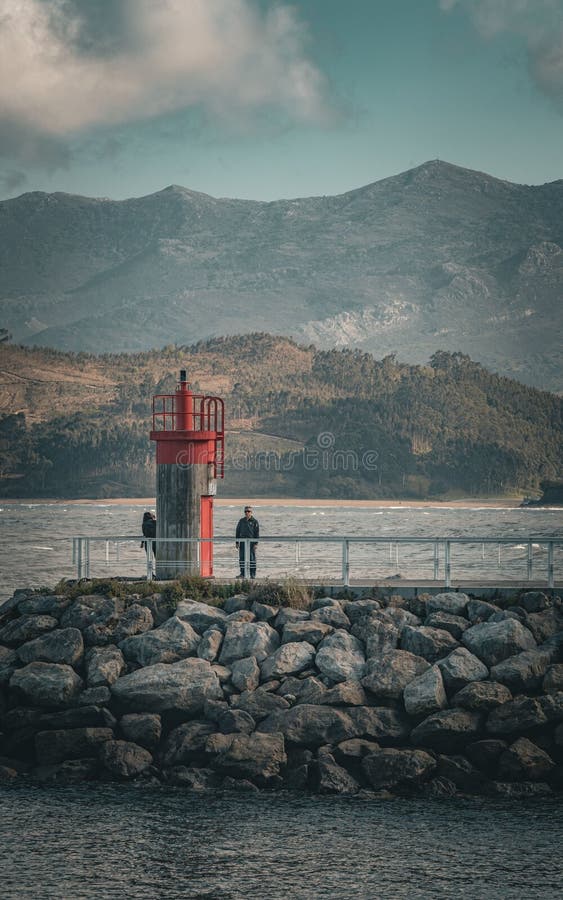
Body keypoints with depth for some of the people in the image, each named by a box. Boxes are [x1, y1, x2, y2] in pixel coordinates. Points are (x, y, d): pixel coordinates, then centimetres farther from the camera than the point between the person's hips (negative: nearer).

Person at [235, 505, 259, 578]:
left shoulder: (254, 521, 0)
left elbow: (257, 533, -2)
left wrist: (255, 543, -9)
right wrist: (237, 542, 7)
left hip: (251, 542, -3)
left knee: (252, 558, -2)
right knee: (242, 558, 3)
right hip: (242, 542, 3)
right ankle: (242, 573, 9)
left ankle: (253, 574, 2)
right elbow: (238, 531, 13)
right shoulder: (241, 521, 10)